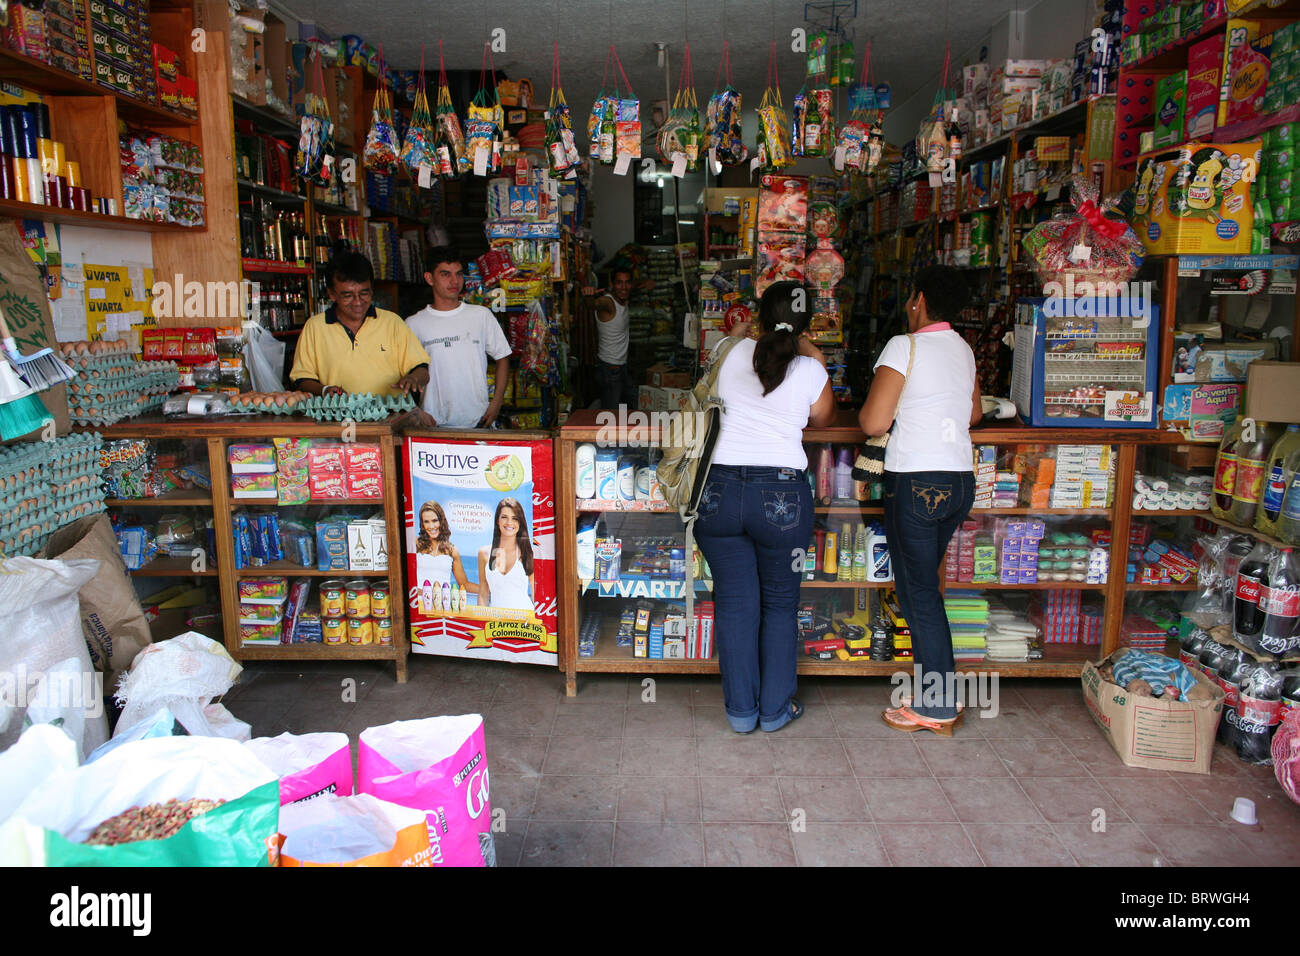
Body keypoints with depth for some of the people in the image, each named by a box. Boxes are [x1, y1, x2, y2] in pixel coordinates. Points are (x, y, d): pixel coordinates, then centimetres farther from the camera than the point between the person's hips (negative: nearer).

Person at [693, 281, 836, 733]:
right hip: (781, 494, -1)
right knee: (780, 604, 15)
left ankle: (741, 710, 19)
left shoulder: (735, 353, 4)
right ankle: (775, 709, 23)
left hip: (720, 488, 2)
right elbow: (823, 419, 19)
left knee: (734, 605, 10)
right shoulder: (810, 371, -1)